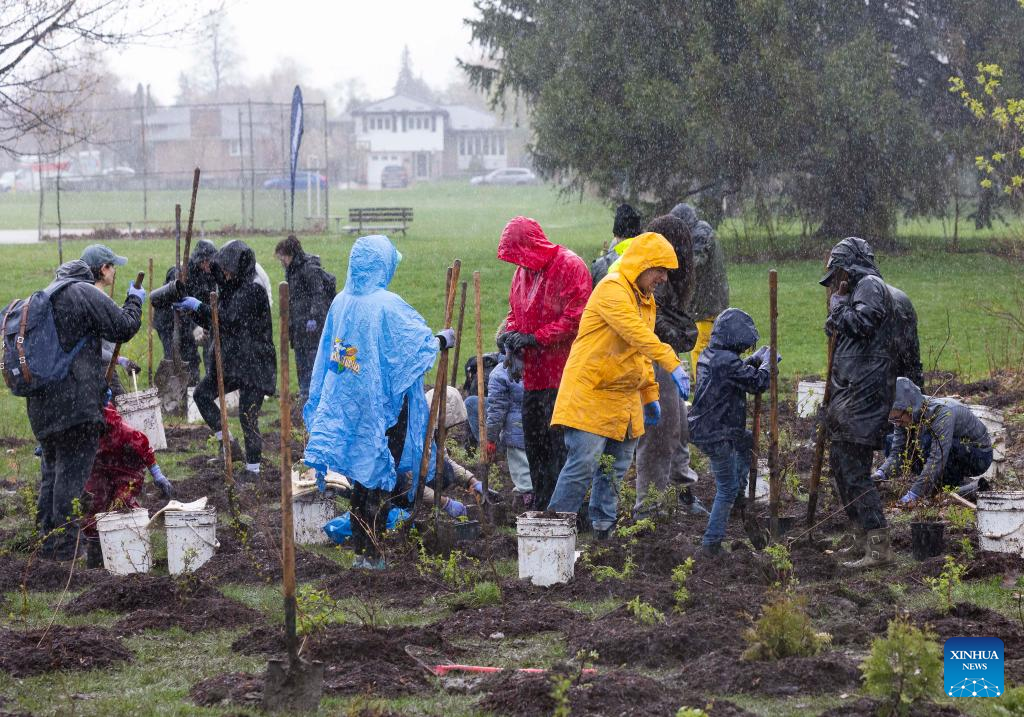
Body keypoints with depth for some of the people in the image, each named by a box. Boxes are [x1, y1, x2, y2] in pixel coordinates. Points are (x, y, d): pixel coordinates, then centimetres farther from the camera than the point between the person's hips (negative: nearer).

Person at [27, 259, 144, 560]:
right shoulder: (86, 293, -5)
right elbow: (123, 329, -8)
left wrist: (112, 361, 31)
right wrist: (134, 301, 10)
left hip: (40, 404, 8)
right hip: (76, 401, -8)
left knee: (52, 472, 17)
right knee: (73, 473, -4)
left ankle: (48, 540, 21)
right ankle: (67, 544, -4)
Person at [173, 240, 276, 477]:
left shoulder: (253, 291, -16)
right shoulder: (231, 289, 11)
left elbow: (229, 320, -24)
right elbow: (214, 324, 19)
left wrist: (198, 306, -16)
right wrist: (191, 310, 8)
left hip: (253, 364, -9)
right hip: (232, 361, 9)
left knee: (248, 417, -5)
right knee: (202, 394, 3)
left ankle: (253, 467, 6)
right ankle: (225, 441, 11)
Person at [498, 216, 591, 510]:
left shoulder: (570, 266, -13)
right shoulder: (523, 271, 12)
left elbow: (575, 318, -18)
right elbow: (515, 311, 23)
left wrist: (534, 337, -18)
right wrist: (512, 333, 1)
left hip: (562, 371, -8)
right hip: (534, 371, 8)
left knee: (559, 442, -7)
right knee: (533, 437, 13)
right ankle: (540, 503, 24)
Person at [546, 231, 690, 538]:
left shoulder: (646, 299, 17)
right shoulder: (612, 289, -14)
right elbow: (638, 335, -27)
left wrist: (650, 396, 19)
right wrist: (673, 365, -34)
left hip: (624, 398, 9)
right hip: (591, 394, -9)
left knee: (616, 468, 10)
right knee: (584, 464, -13)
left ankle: (604, 526, 19)